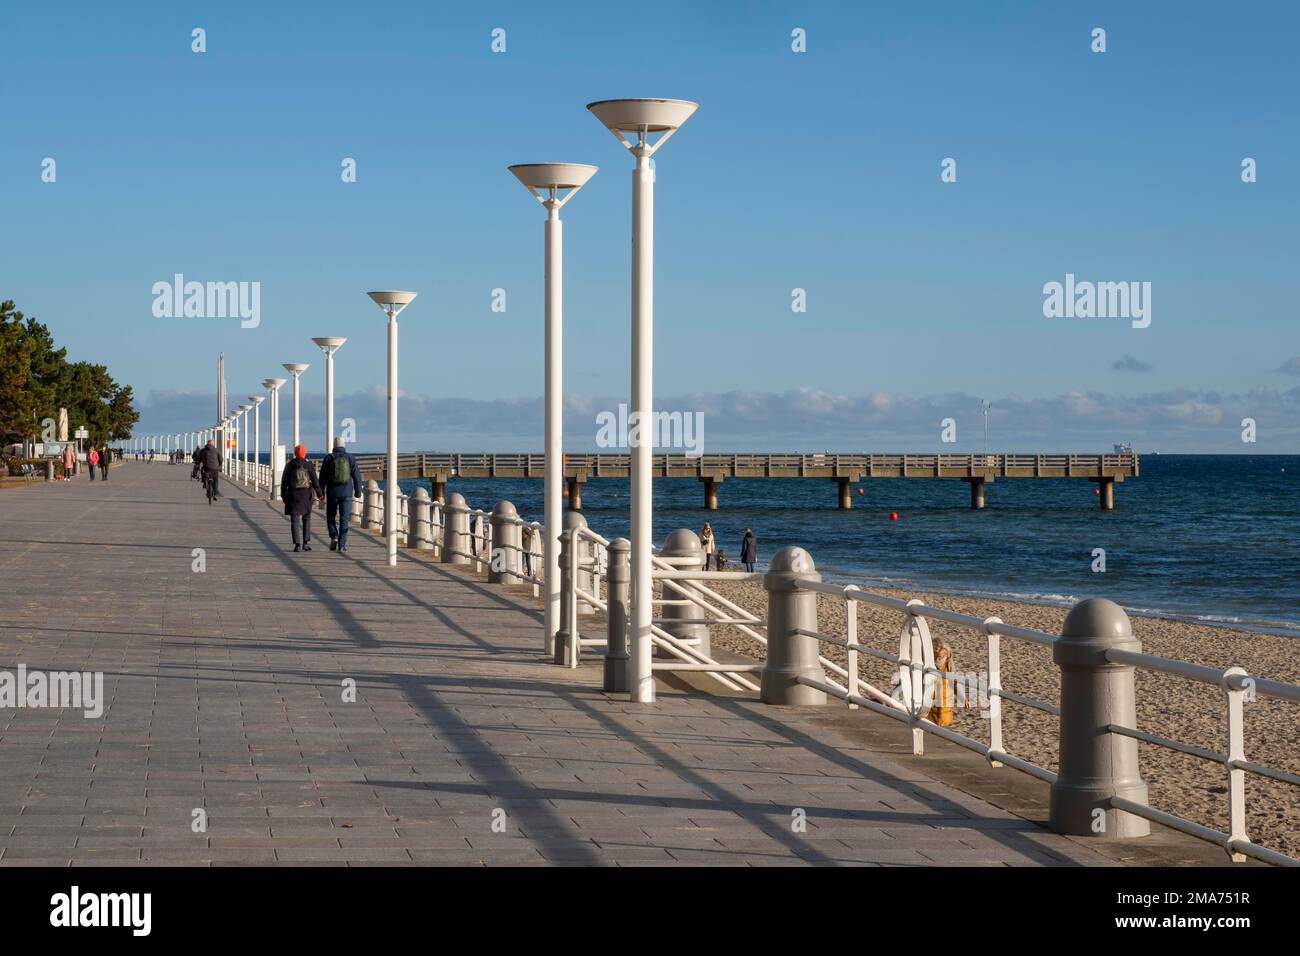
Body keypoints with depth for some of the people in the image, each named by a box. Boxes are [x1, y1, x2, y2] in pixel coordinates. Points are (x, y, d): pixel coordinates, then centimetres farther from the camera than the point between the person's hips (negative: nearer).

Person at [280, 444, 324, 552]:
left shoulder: (290, 465, 0)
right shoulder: (308, 465, -4)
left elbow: (284, 482, 2)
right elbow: (315, 481, -6)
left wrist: (283, 495, 11)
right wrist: (319, 494, 2)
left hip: (293, 494, 0)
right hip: (306, 495, 0)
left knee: (295, 520, -1)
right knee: (306, 519, 16)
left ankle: (298, 544, -9)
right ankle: (306, 542, 11)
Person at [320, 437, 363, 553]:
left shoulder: (328, 458, -1)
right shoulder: (350, 458, 0)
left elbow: (322, 477, -1)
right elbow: (356, 476, 0)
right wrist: (358, 491, 9)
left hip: (332, 493, 0)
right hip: (346, 493, 0)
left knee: (331, 517, 15)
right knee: (344, 519, 5)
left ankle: (334, 537, -4)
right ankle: (342, 544, 1)